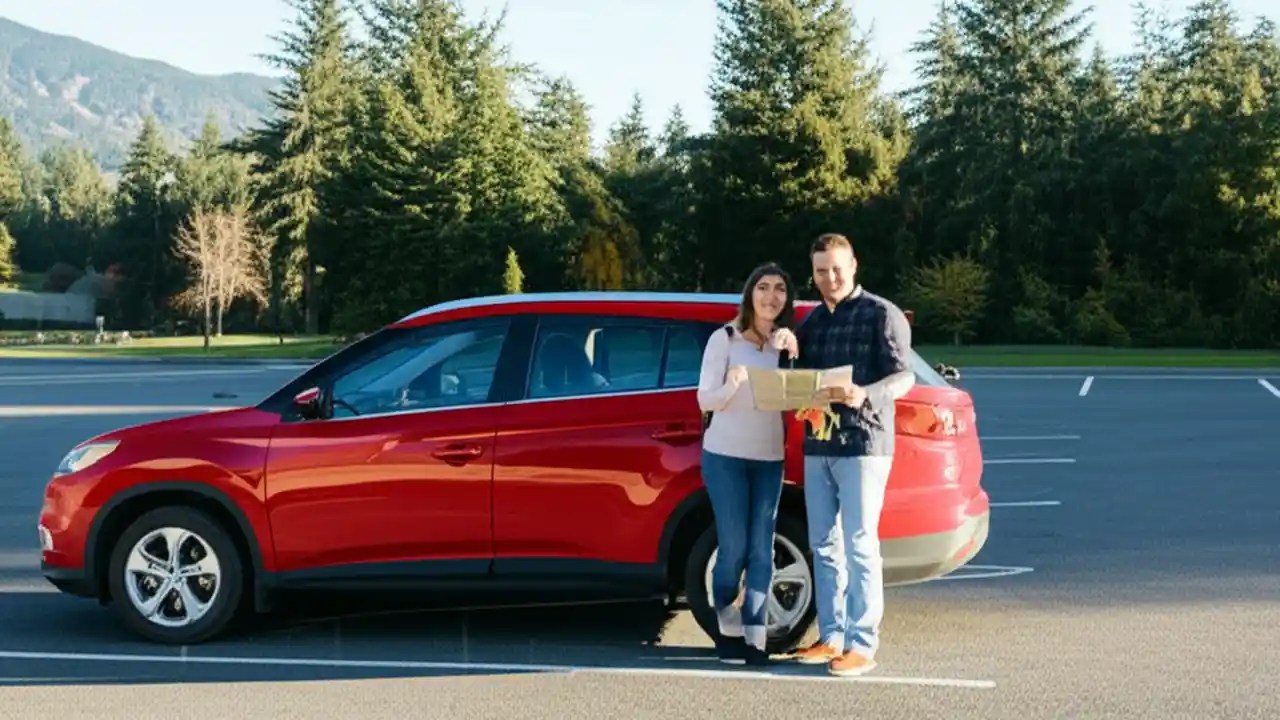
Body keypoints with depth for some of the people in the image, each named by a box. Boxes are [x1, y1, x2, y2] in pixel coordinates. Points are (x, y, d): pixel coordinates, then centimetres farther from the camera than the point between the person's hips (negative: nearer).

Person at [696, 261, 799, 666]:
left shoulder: (787, 342, 8)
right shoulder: (725, 339, -2)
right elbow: (705, 400, -7)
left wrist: (793, 351, -16)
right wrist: (731, 385, -27)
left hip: (769, 458, 3)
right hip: (725, 455, -3)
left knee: (761, 549, -1)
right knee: (734, 547, -5)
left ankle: (754, 635, 0)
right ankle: (727, 624, 14)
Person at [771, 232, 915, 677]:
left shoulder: (881, 315, -3)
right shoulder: (812, 321, 17)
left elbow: (904, 377, -9)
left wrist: (865, 395, -29)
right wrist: (787, 346, 0)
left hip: (862, 443, -7)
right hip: (817, 444, 7)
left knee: (859, 545, -6)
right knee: (823, 545, 8)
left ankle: (862, 645, -2)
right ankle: (831, 637, 15)